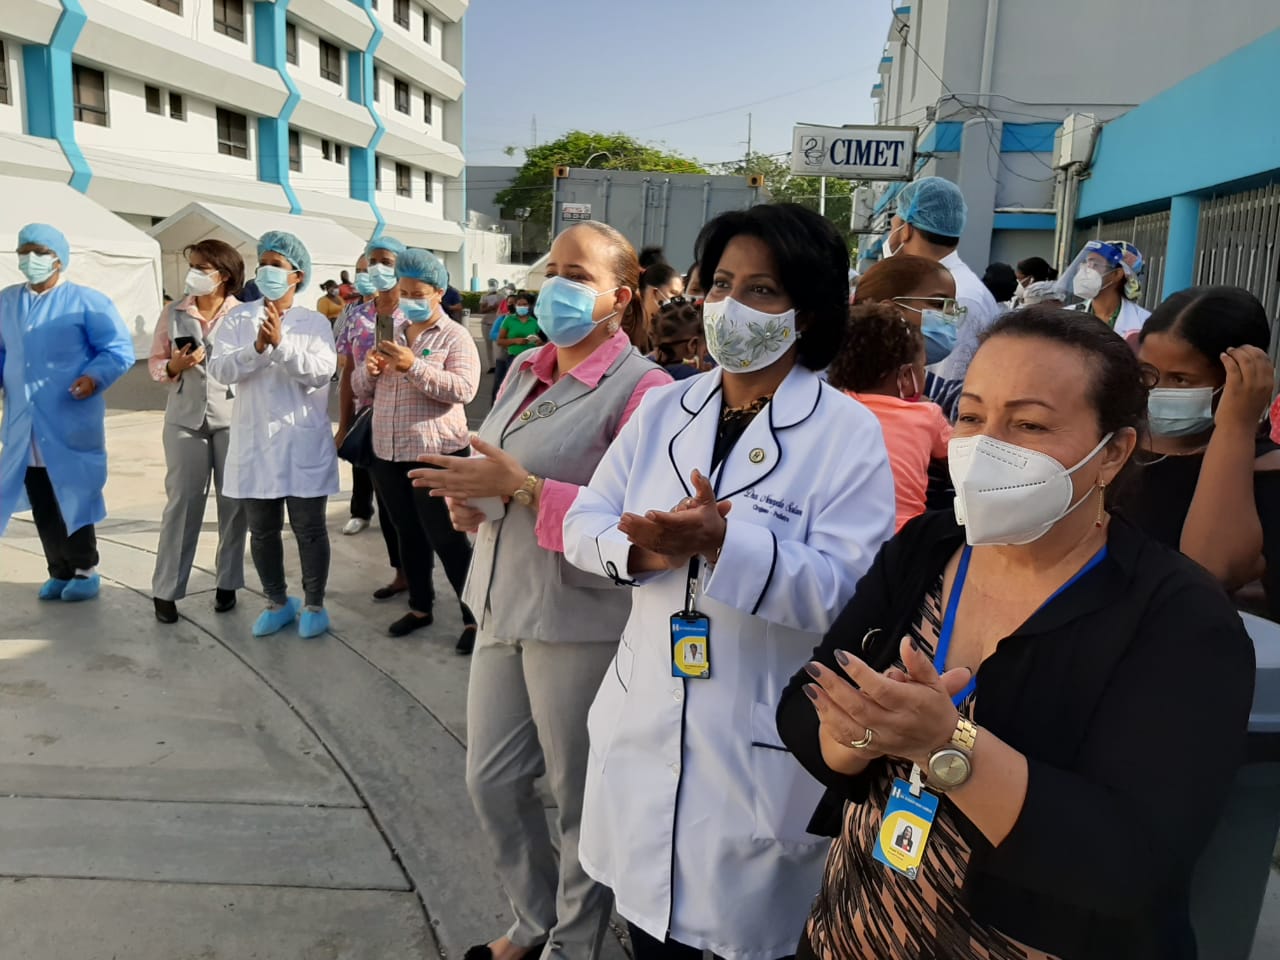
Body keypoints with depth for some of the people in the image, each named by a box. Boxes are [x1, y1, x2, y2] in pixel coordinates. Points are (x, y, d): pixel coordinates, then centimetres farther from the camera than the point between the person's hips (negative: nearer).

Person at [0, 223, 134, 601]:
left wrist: (94, 377, -23)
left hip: (70, 426, -5)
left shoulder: (87, 302, -3)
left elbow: (119, 350, -7)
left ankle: (85, 570, 15)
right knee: (41, 505, 9)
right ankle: (60, 571, 21)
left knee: (74, 497, 1)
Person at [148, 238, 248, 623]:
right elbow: (155, 362, 8)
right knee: (181, 501, 2)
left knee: (234, 502, 5)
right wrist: (173, 366, -14)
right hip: (185, 418, 1)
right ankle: (166, 590, 11)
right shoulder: (173, 313, 5)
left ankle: (226, 583, 20)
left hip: (233, 418, -1)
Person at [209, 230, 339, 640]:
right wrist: (257, 347, -22)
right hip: (255, 443, 3)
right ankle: (277, 602, 29)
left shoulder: (315, 322, 1)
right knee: (262, 530, 12)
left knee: (309, 529, 5)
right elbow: (219, 369, -8)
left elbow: (321, 373, -13)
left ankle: (314, 605, 21)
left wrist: (281, 344, -23)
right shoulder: (238, 318, 5)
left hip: (304, 444, -2)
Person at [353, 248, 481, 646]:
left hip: (436, 454, -6)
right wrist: (369, 370, -8)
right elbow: (362, 390, 15)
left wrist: (414, 366, -27)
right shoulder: (390, 335, 13)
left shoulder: (455, 337, -5)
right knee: (408, 535, 15)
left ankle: (474, 617, 7)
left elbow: (463, 390, -19)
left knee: (446, 538, -3)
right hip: (387, 453, 6)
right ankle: (420, 607, 30)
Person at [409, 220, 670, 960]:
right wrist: (471, 501, 0)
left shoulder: (641, 388, -14)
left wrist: (522, 489, -25)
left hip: (581, 621, -8)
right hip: (506, 607, 8)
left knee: (581, 797, 11)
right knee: (491, 780, 18)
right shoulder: (525, 369, 11)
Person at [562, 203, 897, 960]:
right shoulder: (663, 411, 3)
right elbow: (584, 525, 0)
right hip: (646, 723, 5)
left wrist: (724, 543, -33)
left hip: (764, 746, -4)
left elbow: (845, 589, -21)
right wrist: (643, 550, -20)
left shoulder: (850, 433, -13)